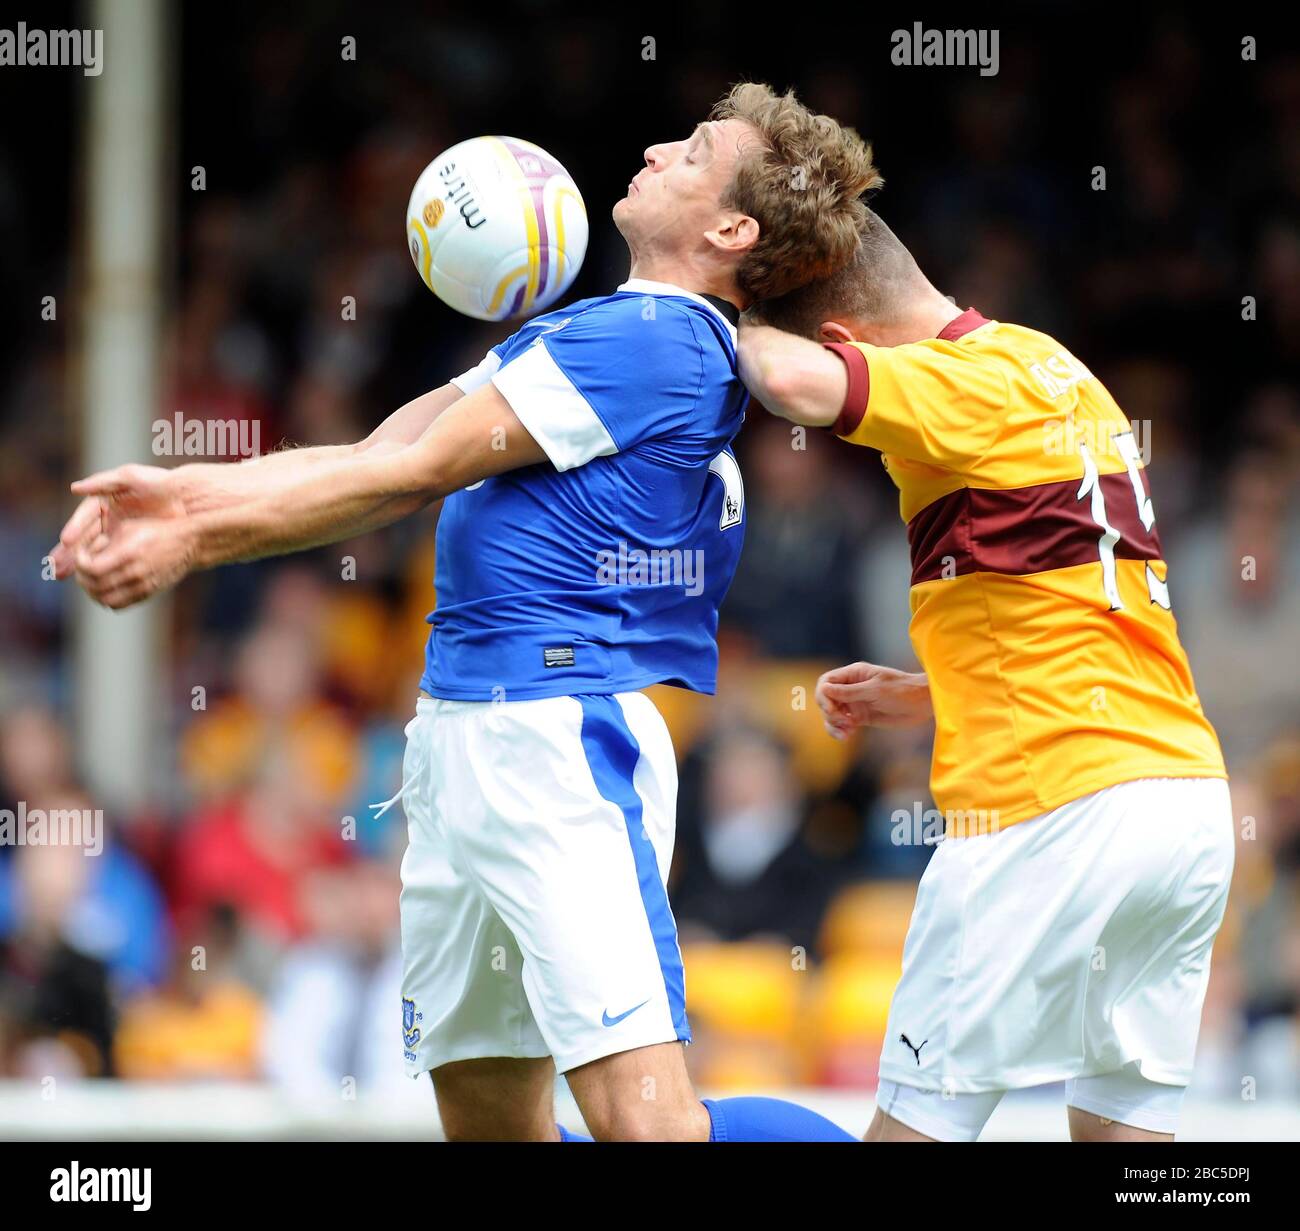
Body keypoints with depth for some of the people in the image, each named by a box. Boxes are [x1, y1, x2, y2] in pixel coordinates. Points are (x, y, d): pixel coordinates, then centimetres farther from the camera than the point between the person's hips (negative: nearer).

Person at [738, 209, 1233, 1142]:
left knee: (918, 1118, -1)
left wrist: (740, 327, -7)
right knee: (1122, 1122, 9)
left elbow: (798, 382, -29)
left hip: (1052, 808, -9)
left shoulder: (971, 380, -9)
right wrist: (920, 697, 23)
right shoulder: (1047, 368, 19)